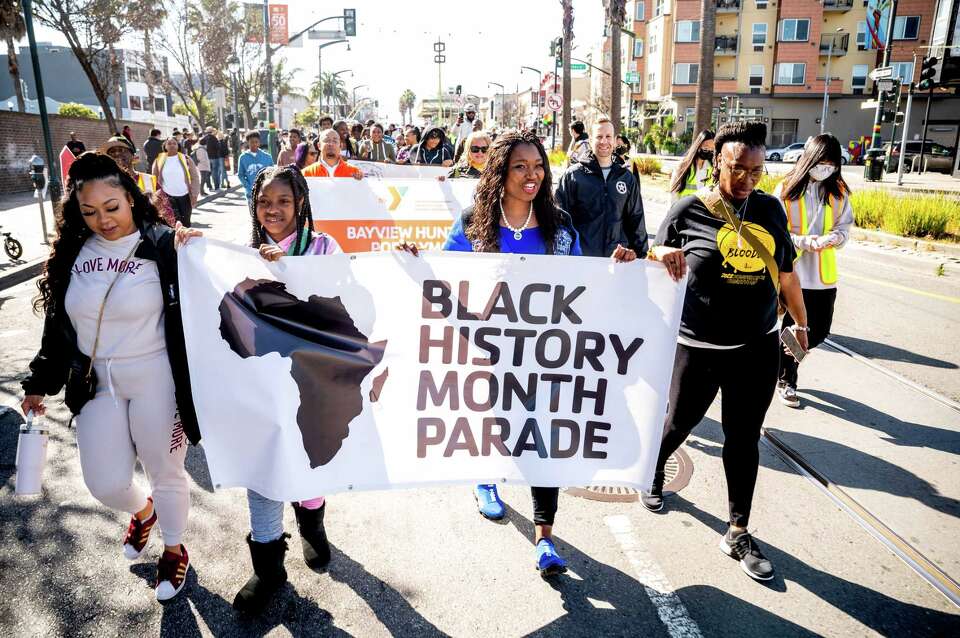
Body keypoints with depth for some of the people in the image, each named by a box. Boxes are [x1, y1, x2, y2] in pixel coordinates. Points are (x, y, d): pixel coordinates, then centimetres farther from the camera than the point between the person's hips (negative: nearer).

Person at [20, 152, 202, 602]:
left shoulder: (163, 245, -13)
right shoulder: (72, 252, 3)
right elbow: (57, 325, 12)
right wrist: (40, 383, 15)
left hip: (155, 380, -4)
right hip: (97, 384, 5)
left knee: (165, 473, 11)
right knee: (105, 484, 10)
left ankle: (174, 549, 38)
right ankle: (142, 512, 46)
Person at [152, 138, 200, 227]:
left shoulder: (186, 159, 2)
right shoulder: (159, 160, 4)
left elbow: (194, 177, 1)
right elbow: (155, 179, 8)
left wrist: (194, 195, -6)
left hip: (185, 196, 1)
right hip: (167, 196, -1)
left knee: (185, 223, 9)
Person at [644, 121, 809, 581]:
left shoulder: (769, 208, 5)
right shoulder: (689, 210, -6)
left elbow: (785, 271, 14)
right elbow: (655, 258, 2)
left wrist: (801, 320, 21)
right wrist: (662, 253, -21)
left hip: (758, 348, 3)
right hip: (699, 348, -3)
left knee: (744, 439, 10)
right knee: (680, 421, 14)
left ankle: (738, 534, 23)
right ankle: (654, 472, 47)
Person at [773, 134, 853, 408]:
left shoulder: (838, 191, 5)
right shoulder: (786, 189, -7)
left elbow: (844, 227, 6)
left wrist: (834, 237, -17)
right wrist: (806, 241, -22)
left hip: (824, 273, 4)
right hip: (791, 271, -4)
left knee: (820, 331, 9)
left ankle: (784, 357, 37)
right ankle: (785, 380, 26)